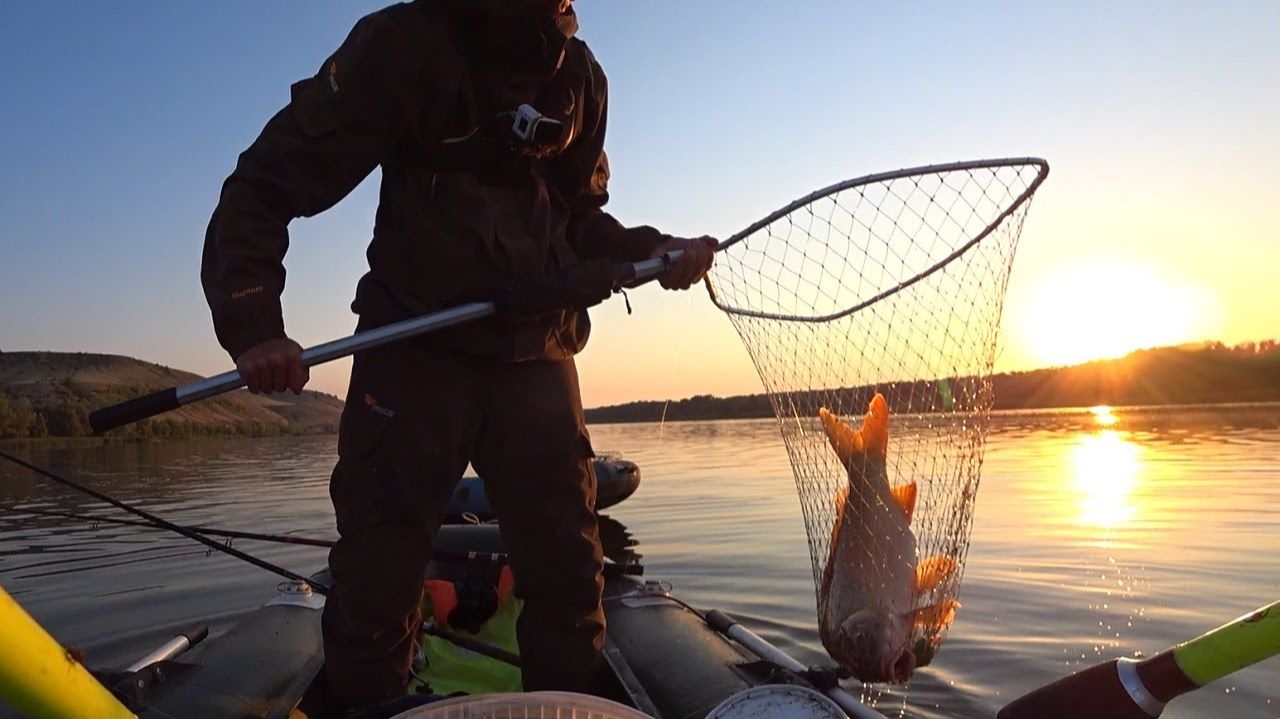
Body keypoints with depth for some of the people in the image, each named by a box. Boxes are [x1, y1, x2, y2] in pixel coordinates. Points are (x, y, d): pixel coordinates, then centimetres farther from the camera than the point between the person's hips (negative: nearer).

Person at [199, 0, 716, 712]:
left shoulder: (580, 75, 11)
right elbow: (265, 185, -4)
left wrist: (653, 249, -1)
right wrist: (253, 324, -17)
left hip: (537, 358, 4)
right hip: (414, 353, -3)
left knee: (569, 572, 3)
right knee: (377, 581, 0)